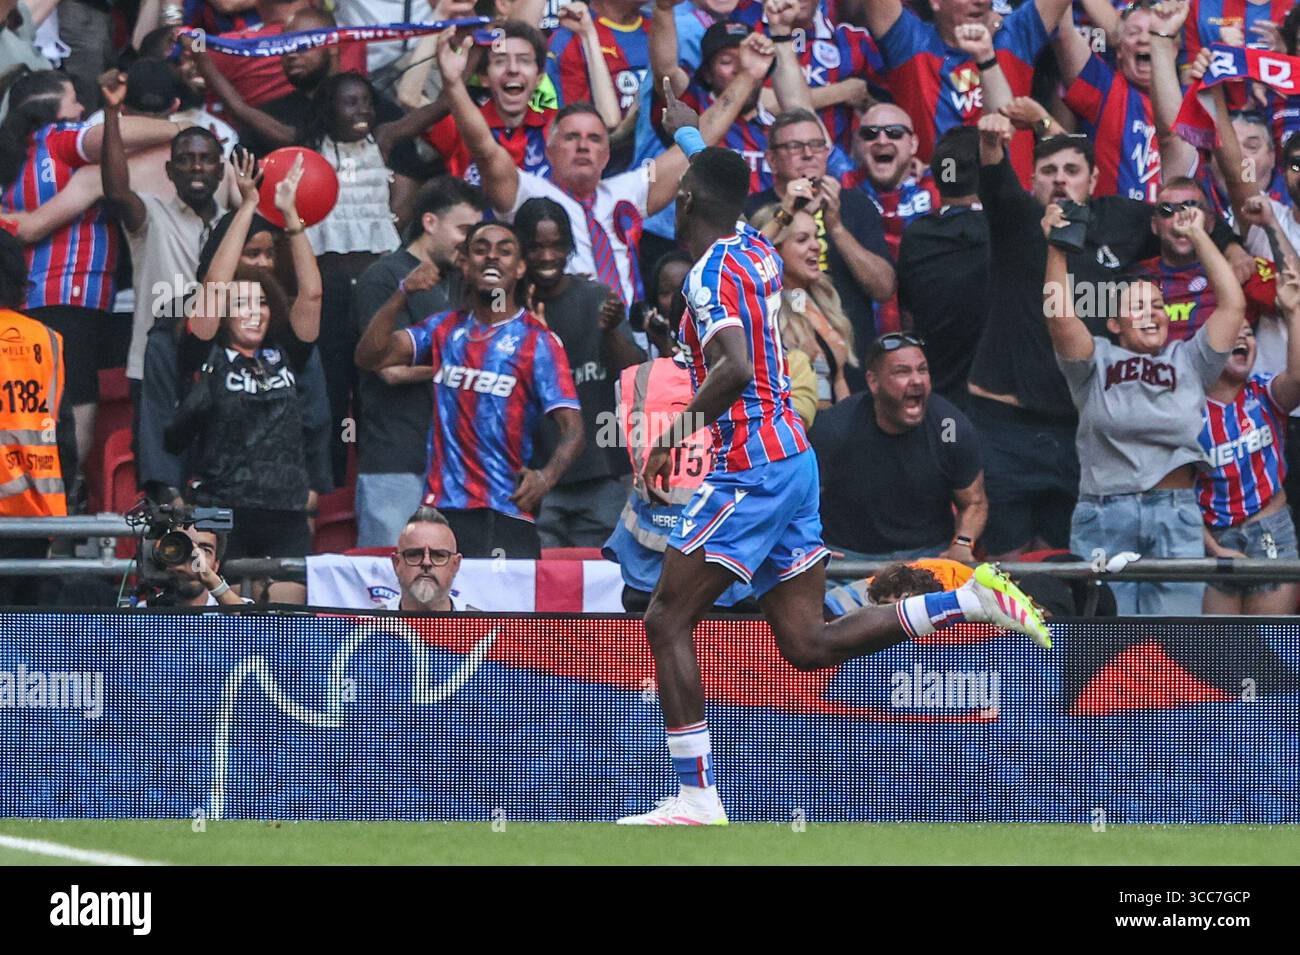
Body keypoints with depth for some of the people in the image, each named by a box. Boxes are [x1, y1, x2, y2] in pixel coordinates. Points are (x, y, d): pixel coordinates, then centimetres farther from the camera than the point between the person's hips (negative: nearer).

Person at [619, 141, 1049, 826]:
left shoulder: (712, 271, -13)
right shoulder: (756, 250, 13)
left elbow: (734, 367, -29)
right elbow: (722, 188, 36)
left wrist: (676, 433, -25)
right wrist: (686, 130, 50)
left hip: (750, 468, -9)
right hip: (791, 456, 9)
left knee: (667, 621, -5)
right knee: (807, 644, 8)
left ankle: (696, 798, -8)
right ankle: (970, 598, 1)